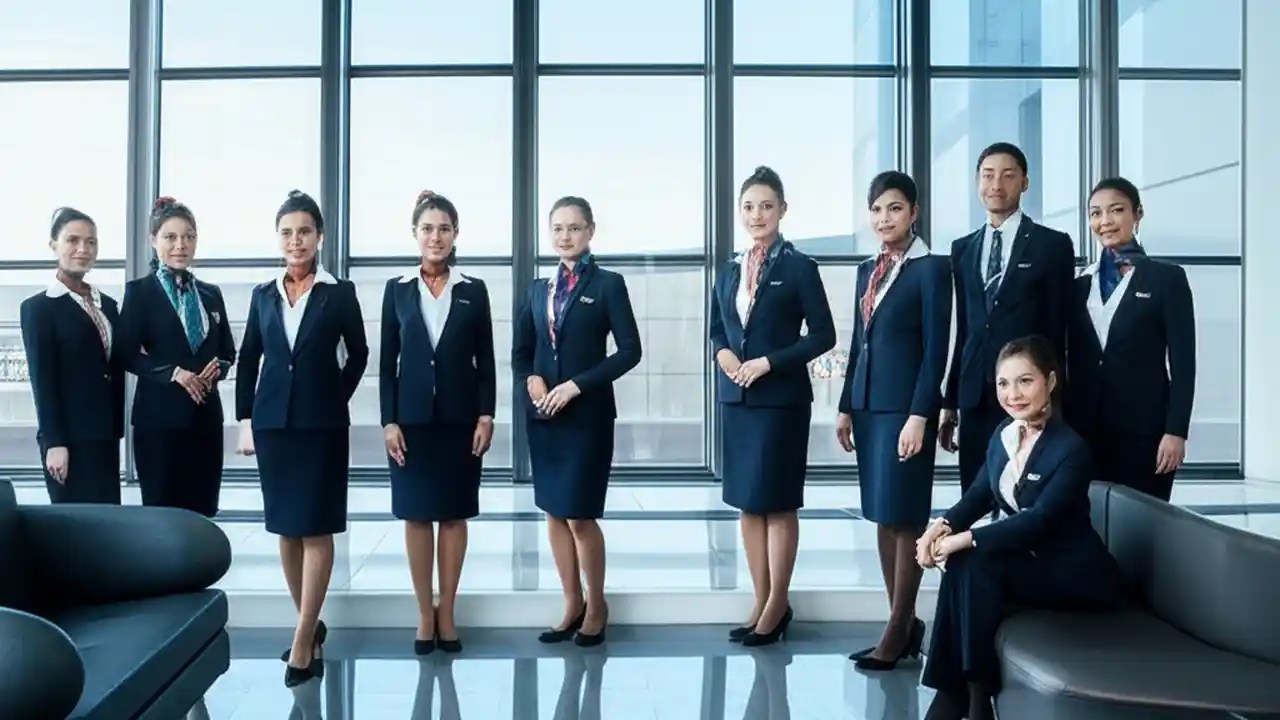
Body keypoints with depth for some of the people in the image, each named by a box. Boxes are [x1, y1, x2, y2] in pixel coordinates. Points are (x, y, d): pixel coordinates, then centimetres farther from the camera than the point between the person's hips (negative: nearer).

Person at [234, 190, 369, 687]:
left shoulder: (340, 292, 0)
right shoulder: (264, 295, 9)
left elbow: (358, 354, 6)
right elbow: (248, 360, 12)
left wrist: (333, 400, 0)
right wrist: (245, 419, 6)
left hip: (322, 423, -4)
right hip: (273, 422, 4)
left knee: (316, 528, -3)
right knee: (286, 528, 9)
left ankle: (302, 641, 0)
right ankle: (311, 625, 24)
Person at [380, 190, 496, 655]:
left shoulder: (474, 290, 4)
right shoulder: (397, 289, 4)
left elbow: (485, 360, 3)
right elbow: (387, 362, 3)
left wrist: (486, 416, -6)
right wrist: (389, 421, -5)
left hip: (460, 417, 0)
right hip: (412, 417, 0)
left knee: (454, 515, 5)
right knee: (416, 516, 4)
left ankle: (446, 614, 14)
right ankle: (425, 615, 14)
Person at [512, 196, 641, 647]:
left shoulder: (608, 285, -3)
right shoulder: (539, 290, 11)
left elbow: (629, 351, -9)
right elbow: (520, 351, 15)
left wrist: (577, 385, -15)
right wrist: (531, 379, -6)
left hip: (587, 414, -5)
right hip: (543, 414, 5)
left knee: (580, 515, -3)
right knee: (554, 513, 9)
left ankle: (596, 606, 17)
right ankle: (572, 605, 22)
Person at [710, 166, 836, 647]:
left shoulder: (799, 267, -4)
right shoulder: (729, 272, 12)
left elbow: (823, 335, -7)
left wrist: (768, 362, -15)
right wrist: (723, 353, -3)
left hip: (782, 399, -6)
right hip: (736, 398, 6)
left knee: (778, 503, 0)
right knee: (747, 504, 9)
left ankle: (777, 605, 10)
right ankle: (762, 601, 18)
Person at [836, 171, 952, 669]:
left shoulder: (931, 269, -6)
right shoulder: (868, 270, 14)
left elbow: (936, 349, -11)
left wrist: (920, 415, -16)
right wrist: (846, 407, 14)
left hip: (906, 406, -7)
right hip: (869, 405, 8)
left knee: (905, 517, -2)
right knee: (882, 517, 10)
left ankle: (898, 632, 7)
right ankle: (904, 625, 20)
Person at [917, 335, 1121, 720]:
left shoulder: (1071, 448, -20)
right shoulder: (1003, 435, 2)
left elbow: (1040, 520, -27)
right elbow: (979, 495, 3)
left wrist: (966, 538, -30)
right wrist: (943, 525, -18)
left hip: (1078, 575, -6)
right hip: (1028, 560, 6)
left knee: (973, 563, -26)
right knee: (962, 564, -22)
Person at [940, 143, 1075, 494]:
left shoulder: (1052, 244, 2)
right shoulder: (962, 249, 14)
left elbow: (1057, 328, -1)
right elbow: (963, 329, 13)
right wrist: (950, 402, 11)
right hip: (975, 396, 4)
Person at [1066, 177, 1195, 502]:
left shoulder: (1166, 277, 1)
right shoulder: (1081, 284, 12)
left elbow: (1182, 361, -4)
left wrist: (1175, 431, -10)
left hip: (1144, 427, -3)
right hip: (1087, 427, 3)